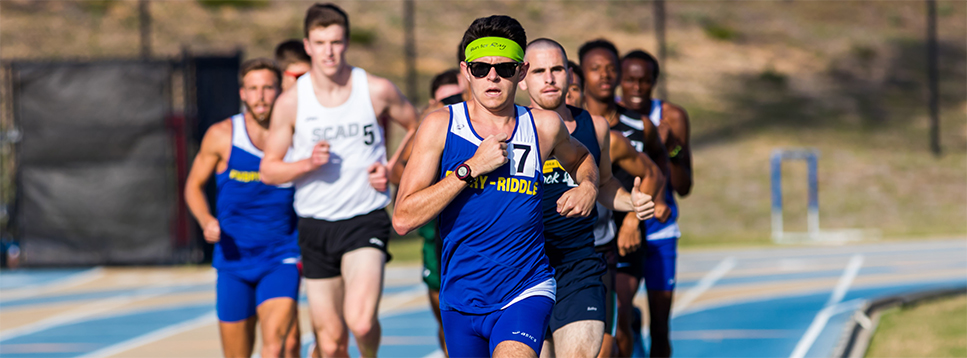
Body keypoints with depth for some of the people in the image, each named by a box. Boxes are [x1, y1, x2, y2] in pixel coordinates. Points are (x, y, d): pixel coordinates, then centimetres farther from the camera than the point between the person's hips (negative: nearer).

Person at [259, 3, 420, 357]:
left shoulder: (377, 91, -4)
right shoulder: (291, 102, -2)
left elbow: (416, 127, 15)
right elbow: (268, 169, 3)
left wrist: (391, 168, 0)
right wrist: (308, 163, -15)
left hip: (365, 220, -2)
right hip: (315, 225, 2)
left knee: (360, 321, -23)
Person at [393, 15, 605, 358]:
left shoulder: (545, 126, 1)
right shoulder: (440, 126, -4)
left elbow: (579, 158, 26)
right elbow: (403, 219, -11)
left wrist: (588, 187, 3)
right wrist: (471, 168, -17)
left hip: (526, 291, -2)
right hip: (460, 297, 2)